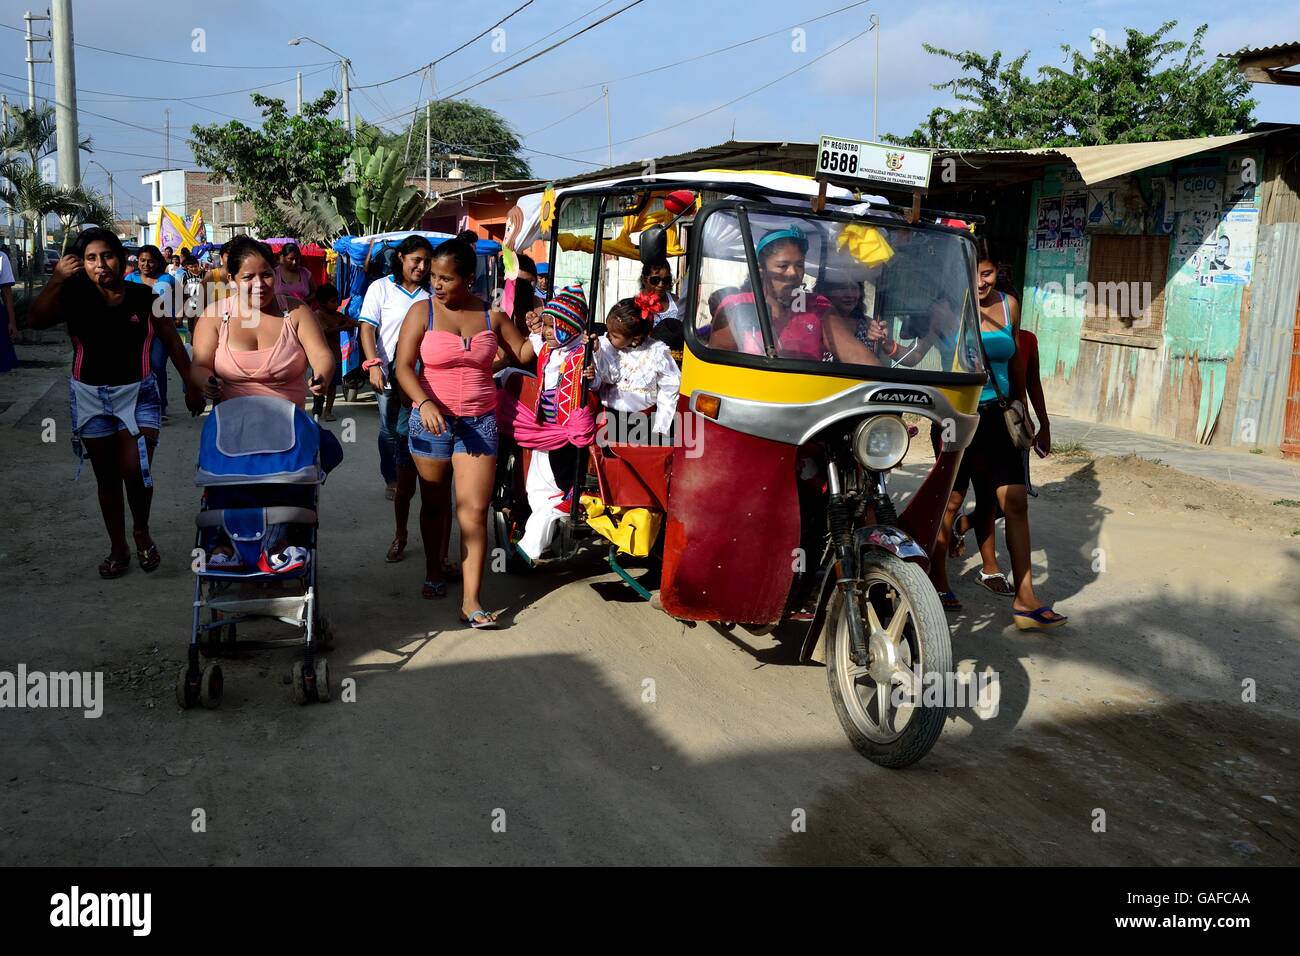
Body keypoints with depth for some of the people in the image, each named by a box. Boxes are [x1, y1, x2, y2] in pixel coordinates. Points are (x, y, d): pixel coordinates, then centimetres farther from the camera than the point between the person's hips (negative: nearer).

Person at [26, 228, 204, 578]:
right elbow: (35, 320, -18)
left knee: (135, 472, -15)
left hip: (137, 395, -2)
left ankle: (142, 531, 14)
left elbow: (172, 343, 3)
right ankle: (118, 548, 26)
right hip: (90, 398, 2)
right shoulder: (74, 298, -3)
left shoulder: (145, 297, -5)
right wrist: (56, 281, -26)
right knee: (107, 478, 11)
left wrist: (191, 385, 4)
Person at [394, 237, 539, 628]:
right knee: (434, 505, 14)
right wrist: (424, 403, -24)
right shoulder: (422, 311, -2)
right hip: (431, 419, 0)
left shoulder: (492, 315, 4)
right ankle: (433, 571, 38)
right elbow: (403, 366, -9)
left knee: (475, 511, -7)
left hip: (479, 422, 0)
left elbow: (522, 353, 16)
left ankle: (471, 601, -6)